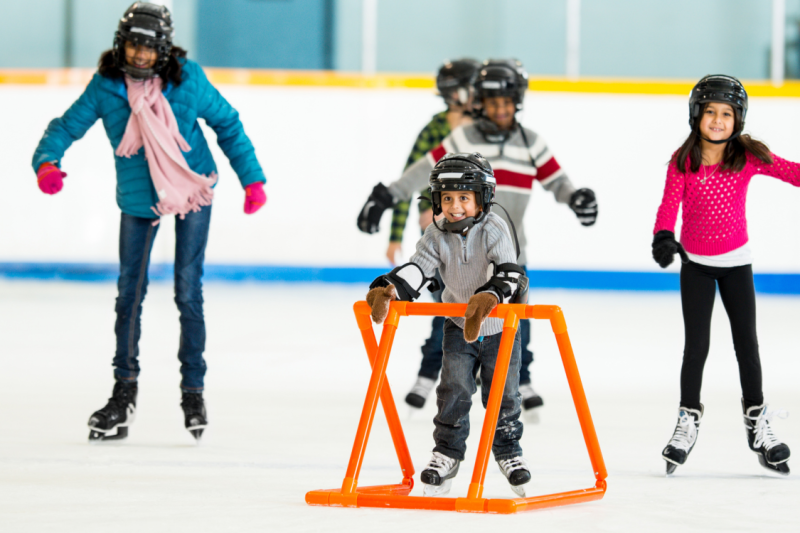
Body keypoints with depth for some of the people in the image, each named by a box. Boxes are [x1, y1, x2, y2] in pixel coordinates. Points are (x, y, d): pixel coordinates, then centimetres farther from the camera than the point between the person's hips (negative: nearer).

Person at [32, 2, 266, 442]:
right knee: (130, 292, 4)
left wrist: (251, 177, -2)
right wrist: (47, 160, -28)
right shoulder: (106, 85, -11)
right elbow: (69, 125, -7)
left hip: (192, 191, -2)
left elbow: (226, 124, -2)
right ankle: (124, 393, 16)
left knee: (188, 291, -2)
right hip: (138, 199, 2)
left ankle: (193, 390, 10)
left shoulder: (186, 78, -13)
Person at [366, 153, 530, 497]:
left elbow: (508, 272, -33)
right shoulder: (437, 235, -10)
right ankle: (447, 454, 6)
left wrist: (490, 297, -53)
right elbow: (417, 268, -20)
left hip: (500, 326, -2)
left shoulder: (493, 230, -21)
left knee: (502, 393, 4)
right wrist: (388, 290, -40)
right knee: (454, 388, -8)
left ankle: (508, 451, 24)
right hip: (459, 324, 2)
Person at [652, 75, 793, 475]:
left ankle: (757, 421, 17)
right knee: (696, 345, -2)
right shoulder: (683, 162, -11)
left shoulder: (748, 157, -9)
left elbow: (789, 171, -7)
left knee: (746, 342, 5)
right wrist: (663, 237, -33)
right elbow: (669, 205, -16)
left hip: (736, 261, 1)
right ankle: (688, 421, 12)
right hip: (696, 264, -1)